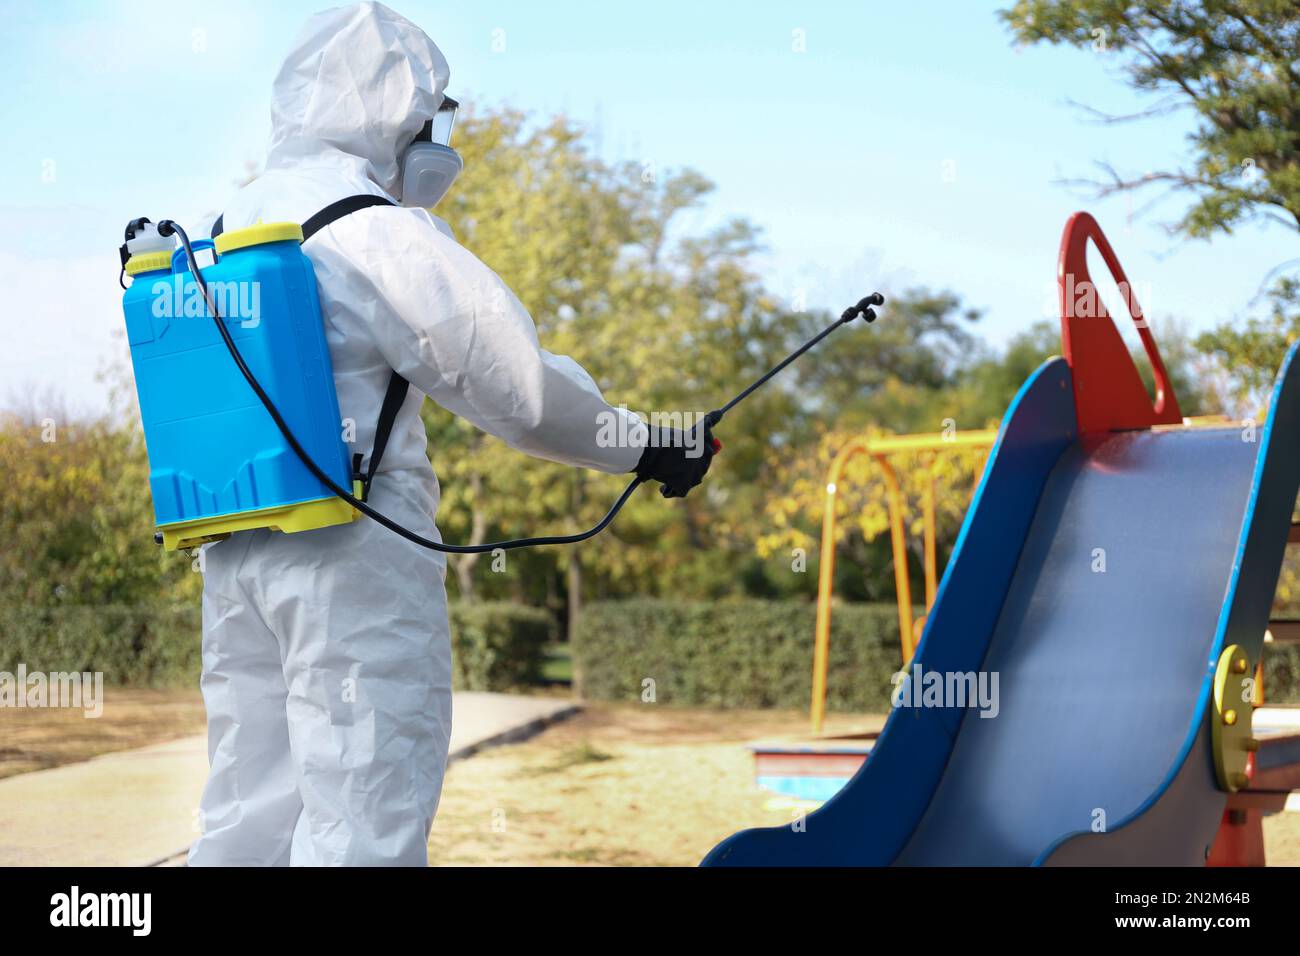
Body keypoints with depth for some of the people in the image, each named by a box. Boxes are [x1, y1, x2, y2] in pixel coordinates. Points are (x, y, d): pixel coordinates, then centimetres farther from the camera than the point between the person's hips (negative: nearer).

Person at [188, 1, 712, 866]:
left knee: (251, 819, 12)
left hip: (235, 557, 8)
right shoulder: (383, 234, -11)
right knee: (365, 817, -3)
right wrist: (647, 449, 1)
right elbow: (516, 382, -10)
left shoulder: (230, 228, 13)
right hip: (357, 554, -8)